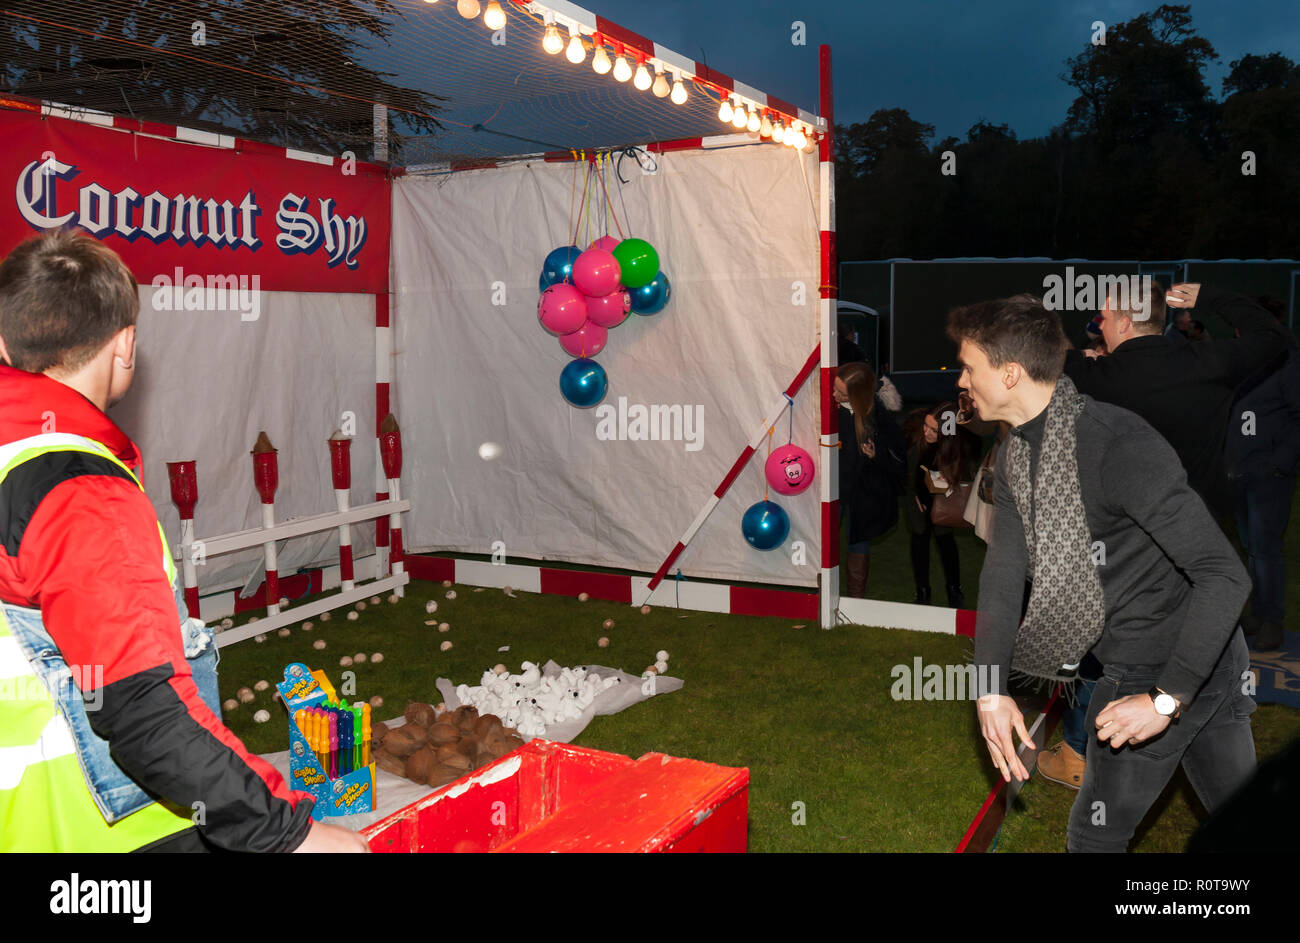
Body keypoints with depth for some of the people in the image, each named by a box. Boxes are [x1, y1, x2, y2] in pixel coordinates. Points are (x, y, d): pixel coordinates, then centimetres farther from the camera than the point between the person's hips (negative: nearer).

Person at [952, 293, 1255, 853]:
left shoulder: (1120, 447, -29)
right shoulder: (1017, 452, -1)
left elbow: (1226, 576, -29)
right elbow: (1004, 572, -3)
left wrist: (1166, 699, -30)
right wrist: (991, 687, -13)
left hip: (1184, 665, -8)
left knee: (1096, 833, 7)